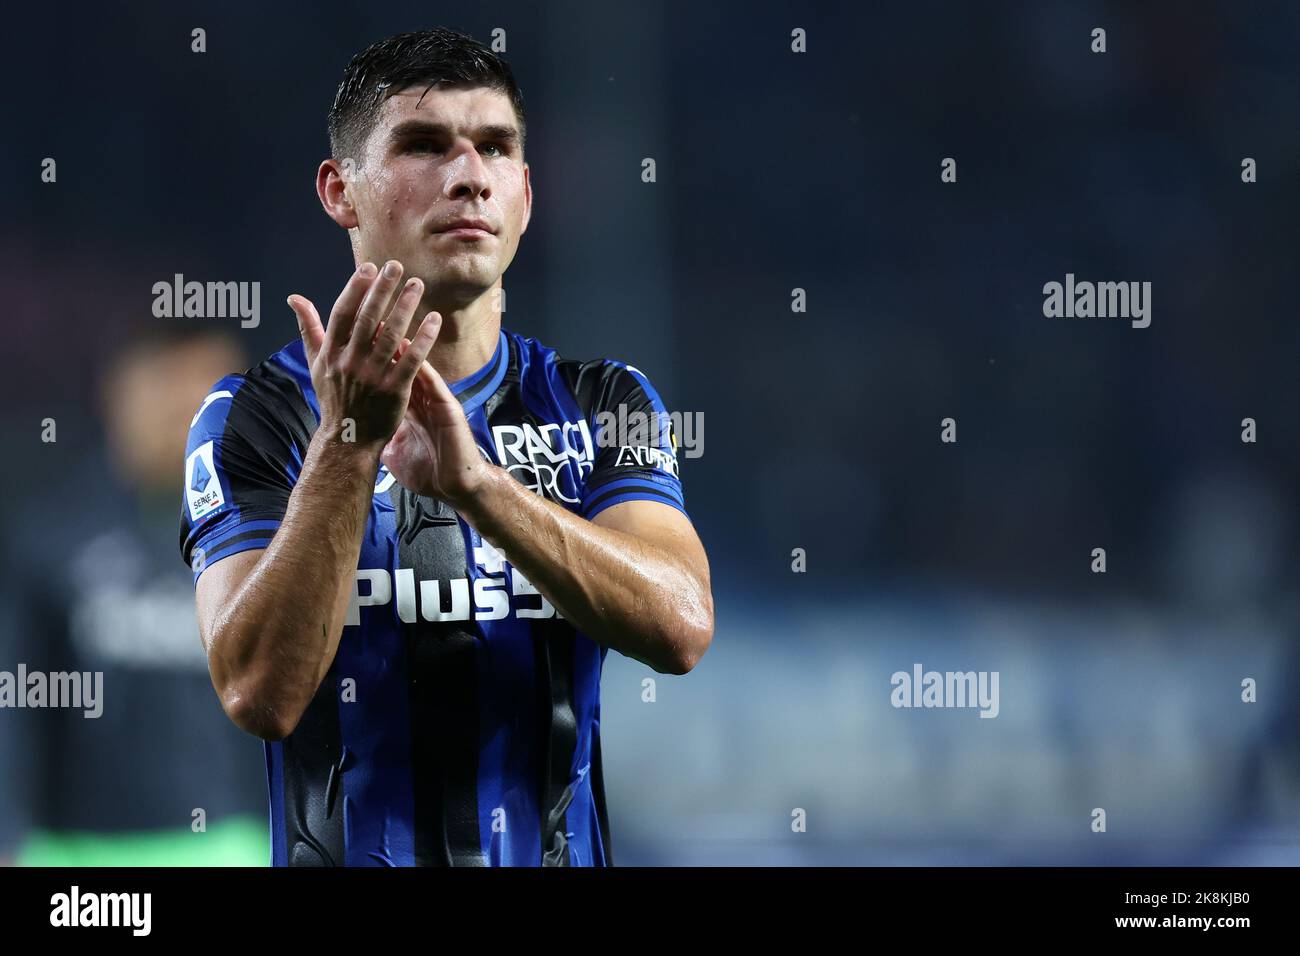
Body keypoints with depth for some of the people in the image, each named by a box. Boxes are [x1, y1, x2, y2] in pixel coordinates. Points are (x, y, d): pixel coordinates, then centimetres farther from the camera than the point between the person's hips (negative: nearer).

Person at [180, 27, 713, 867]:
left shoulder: (604, 406, 4)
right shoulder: (255, 419, -2)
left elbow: (681, 630, -13)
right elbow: (260, 694, -15)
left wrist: (475, 482, -24)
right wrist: (349, 443, -24)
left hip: (558, 849, 2)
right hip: (346, 853, -2)